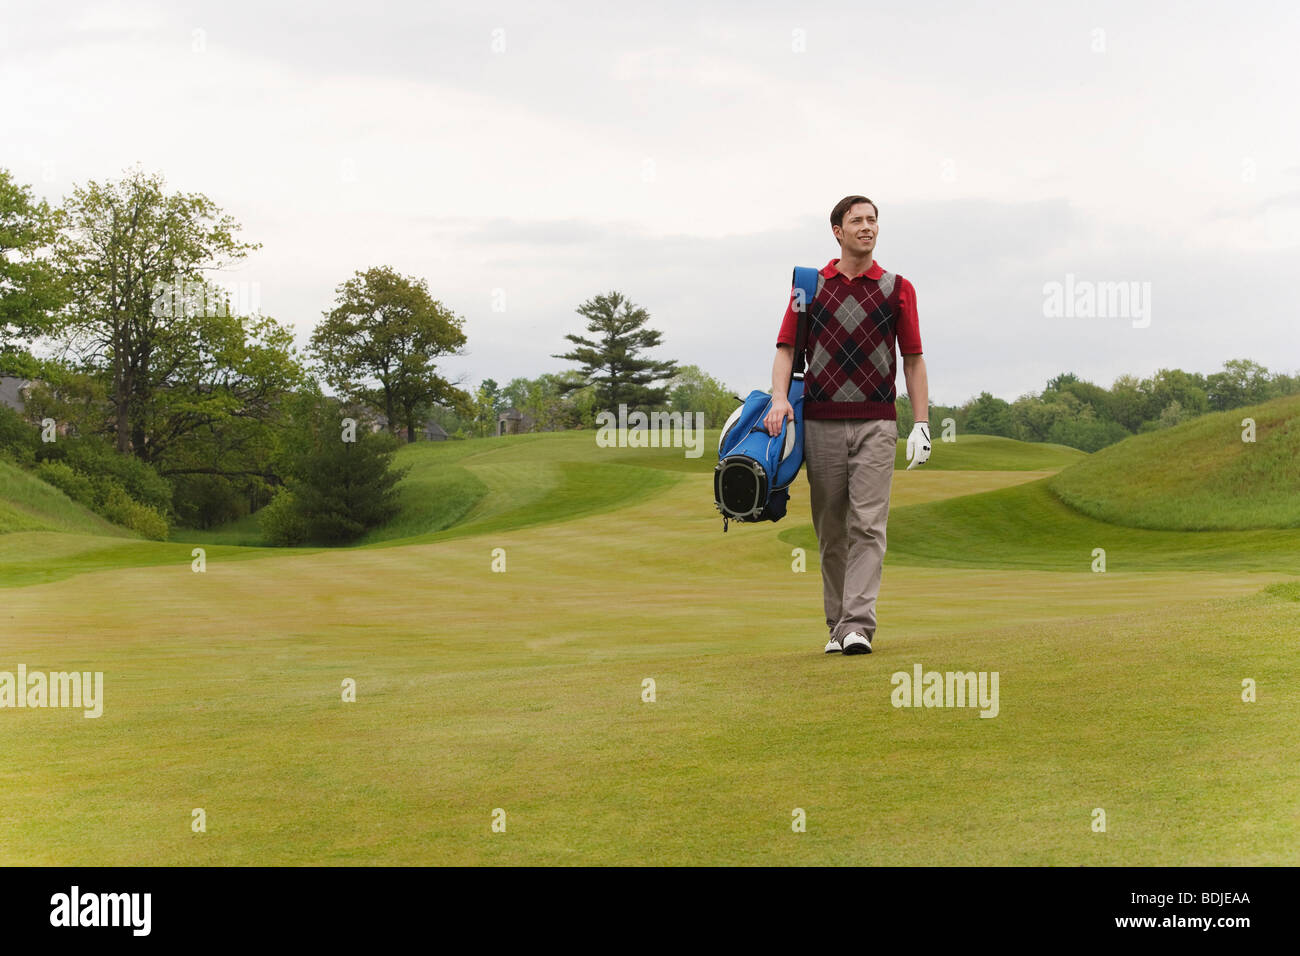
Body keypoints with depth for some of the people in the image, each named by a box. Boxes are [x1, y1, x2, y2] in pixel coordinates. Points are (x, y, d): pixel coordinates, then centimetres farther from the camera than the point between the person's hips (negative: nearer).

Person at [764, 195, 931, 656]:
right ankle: (836, 624, 14)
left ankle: (858, 625, -15)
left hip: (876, 423, -1)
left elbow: (913, 358, 8)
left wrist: (922, 423, 0)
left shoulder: (897, 288, 8)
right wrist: (779, 397, -13)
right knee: (830, 530, 6)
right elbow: (786, 347, 5)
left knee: (867, 526, -10)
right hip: (821, 422, 1)